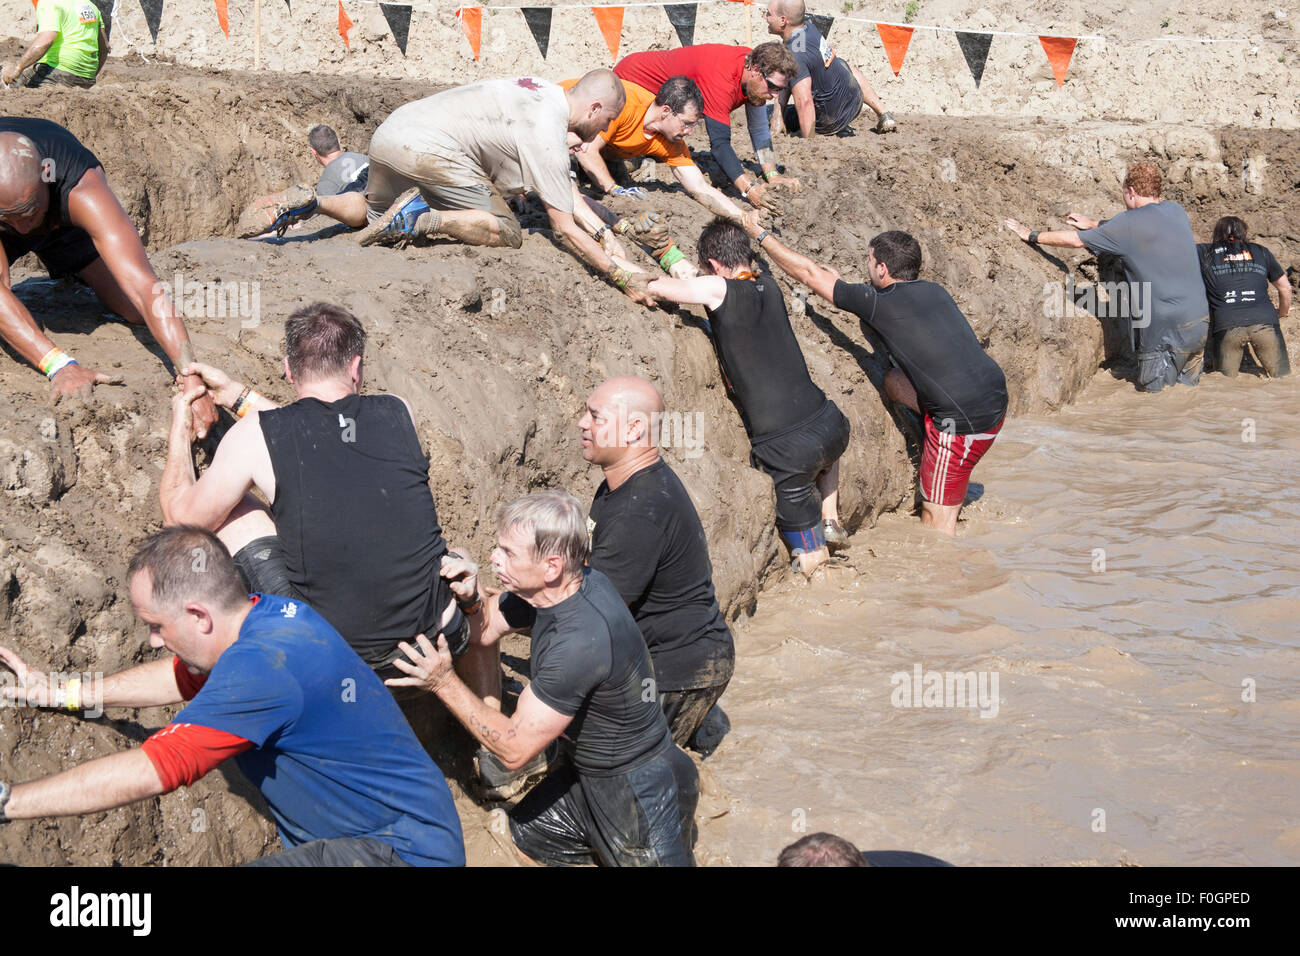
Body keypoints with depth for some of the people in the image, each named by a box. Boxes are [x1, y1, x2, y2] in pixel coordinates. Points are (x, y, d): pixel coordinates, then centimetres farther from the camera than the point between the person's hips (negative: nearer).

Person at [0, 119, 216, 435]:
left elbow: (144, 287, -52)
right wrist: (58, 366, -62)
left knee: (136, 312, -8)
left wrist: (192, 378, -63)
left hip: (63, 222, 0)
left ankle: (67, 274, 23)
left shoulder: (82, 192, -45)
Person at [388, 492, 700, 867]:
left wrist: (444, 682, -25)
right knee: (522, 840, 17)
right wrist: (470, 597, -15)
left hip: (639, 791, -8)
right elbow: (485, 628, 6)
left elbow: (514, 748, -26)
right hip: (585, 771, 8)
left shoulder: (581, 640, -34)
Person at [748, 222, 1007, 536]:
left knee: (935, 524, 2)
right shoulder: (934, 291, 10)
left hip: (969, 421, -8)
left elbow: (810, 273, -2)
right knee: (895, 382, 21)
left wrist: (763, 236, 10)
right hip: (995, 395, 8)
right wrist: (845, 285, 36)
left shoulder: (880, 303, -11)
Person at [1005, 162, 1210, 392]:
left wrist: (1032, 236, 12)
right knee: (1186, 386, 16)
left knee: (1149, 389, 2)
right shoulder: (1176, 211, 10)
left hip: (1168, 327, -7)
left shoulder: (1131, 222, -10)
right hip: (1201, 319, 7)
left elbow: (1075, 240, -1)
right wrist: (1095, 224, 36)